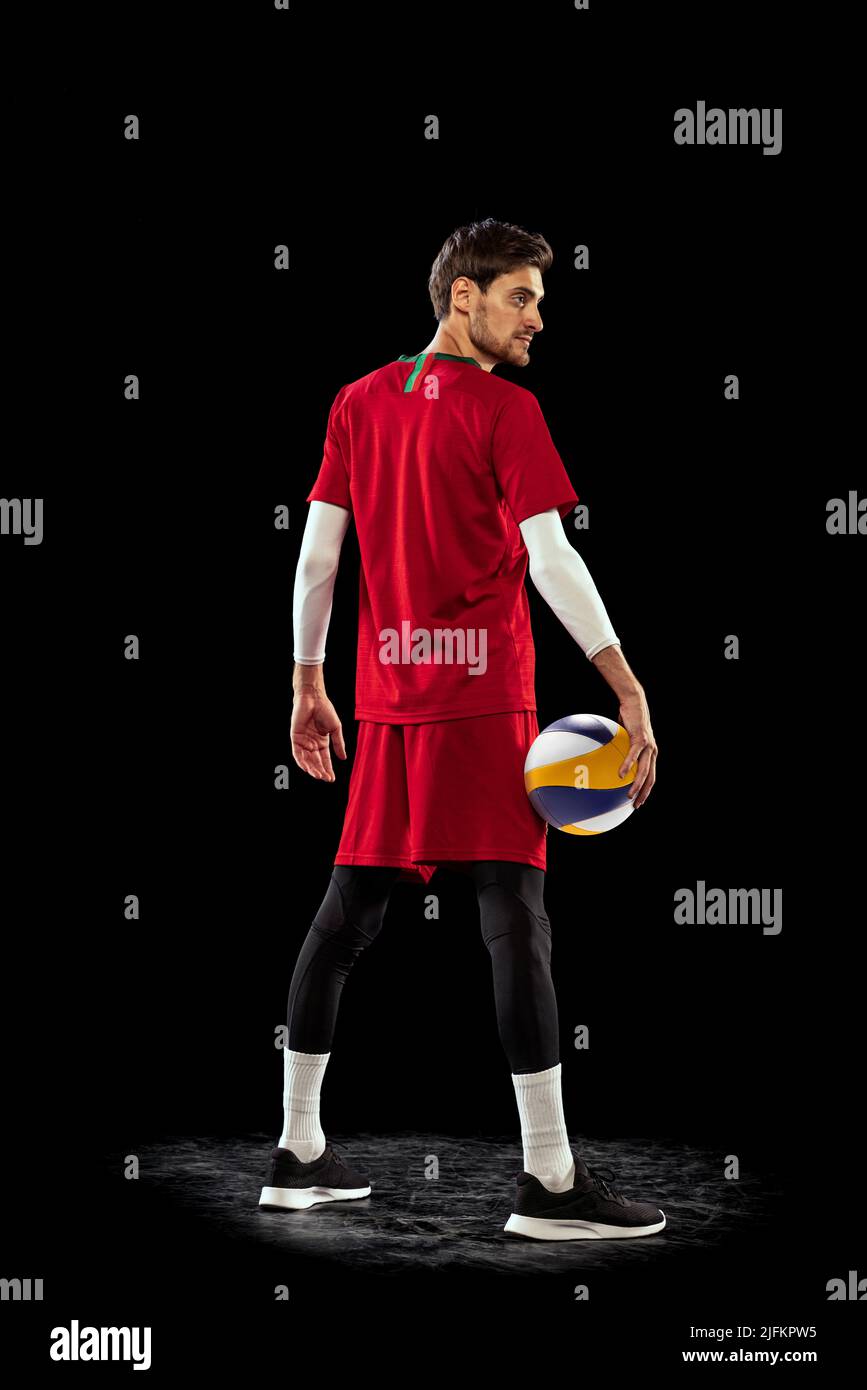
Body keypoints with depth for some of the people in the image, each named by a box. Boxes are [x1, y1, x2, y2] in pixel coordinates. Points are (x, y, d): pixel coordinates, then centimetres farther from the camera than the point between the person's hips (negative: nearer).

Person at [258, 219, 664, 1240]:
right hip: (483, 696, -7)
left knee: (346, 914, 12)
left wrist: (308, 683, 19)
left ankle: (296, 1152, 19)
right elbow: (551, 557, -15)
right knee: (515, 920, -7)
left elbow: (317, 554, 12)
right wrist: (626, 684, -16)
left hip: (386, 698, 7)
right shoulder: (504, 411, -6)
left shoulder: (358, 404, 12)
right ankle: (549, 1179, -8)